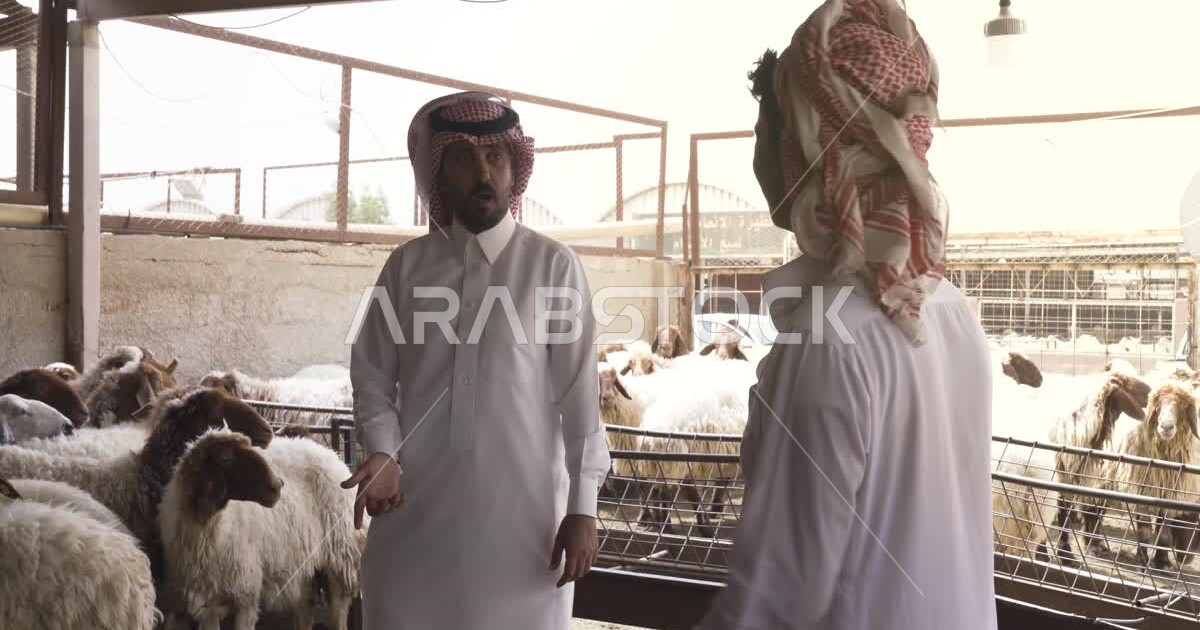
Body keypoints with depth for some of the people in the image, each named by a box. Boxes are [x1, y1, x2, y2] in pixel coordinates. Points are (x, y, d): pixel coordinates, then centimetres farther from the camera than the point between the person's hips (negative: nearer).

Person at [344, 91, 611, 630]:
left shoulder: (554, 266, -4)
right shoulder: (407, 265, 4)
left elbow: (580, 392, -5)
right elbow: (373, 377, 7)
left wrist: (582, 505, -7)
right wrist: (383, 454, -11)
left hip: (521, 514, -2)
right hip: (417, 512, 2)